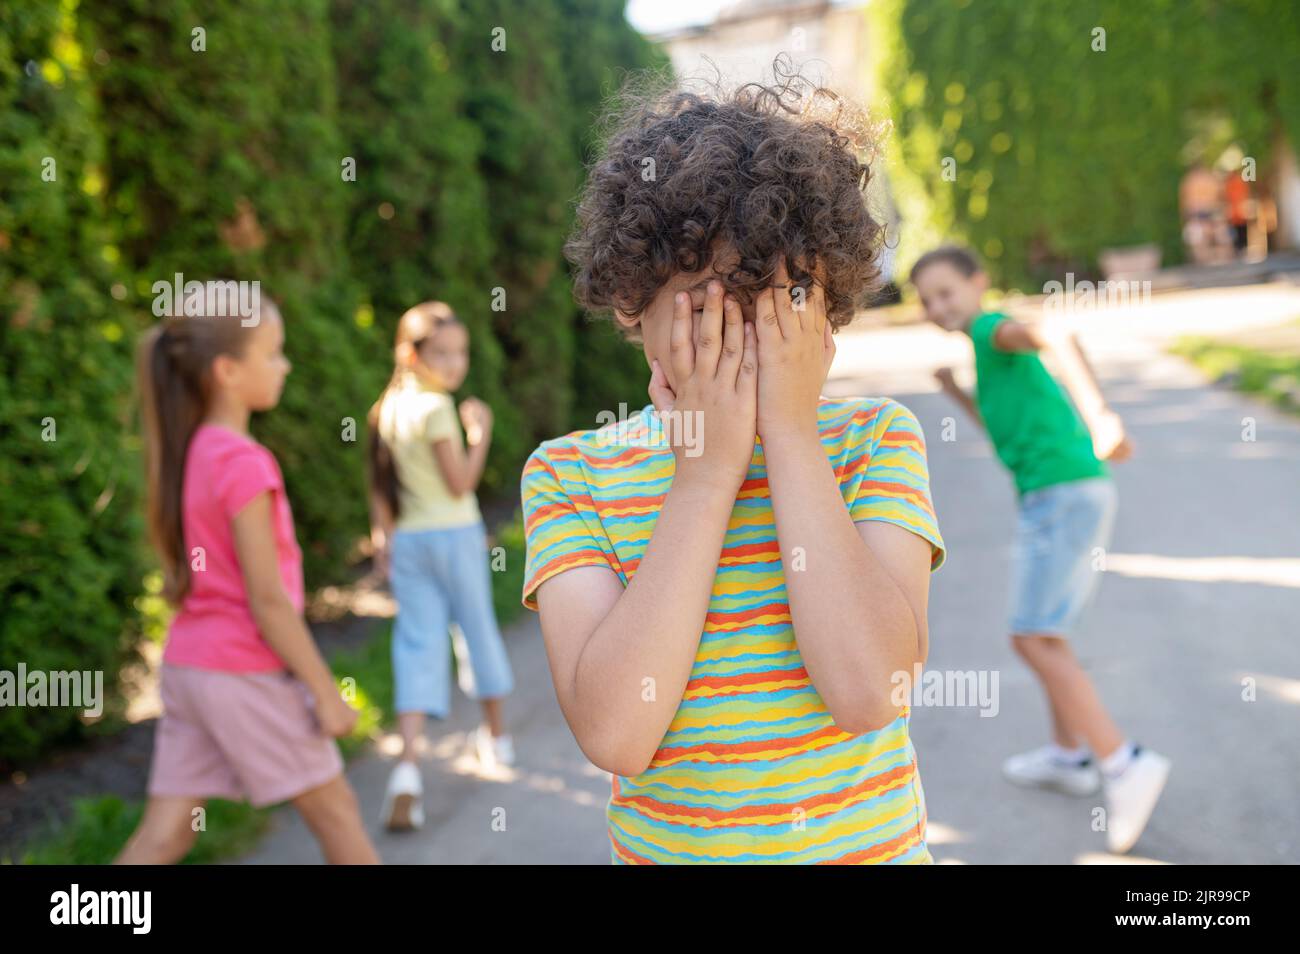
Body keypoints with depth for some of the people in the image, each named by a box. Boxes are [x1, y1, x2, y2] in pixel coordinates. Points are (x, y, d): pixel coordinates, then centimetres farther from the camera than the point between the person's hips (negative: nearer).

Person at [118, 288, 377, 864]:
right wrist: (326, 692, -13)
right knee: (336, 812, 10)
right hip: (246, 672, -8)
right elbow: (267, 599, -20)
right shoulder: (244, 464, -19)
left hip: (187, 665, 8)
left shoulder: (188, 452, 6)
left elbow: (180, 576, 12)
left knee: (164, 835, 10)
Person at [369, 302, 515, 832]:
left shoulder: (388, 407, 7)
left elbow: (380, 483, 12)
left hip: (406, 542, 5)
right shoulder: (436, 408, -14)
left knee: (418, 644, 0)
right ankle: (495, 736, 34)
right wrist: (480, 434, -5)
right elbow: (459, 484, -13)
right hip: (454, 534, -5)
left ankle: (408, 766, -15)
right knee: (477, 629, 14)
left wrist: (383, 535, 19)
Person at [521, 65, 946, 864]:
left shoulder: (875, 438, -10)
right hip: (663, 843, 0)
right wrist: (707, 465, -23)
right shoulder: (568, 474, -11)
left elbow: (869, 692, -24)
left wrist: (790, 432, -22)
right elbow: (612, 731, -24)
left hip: (872, 841, 0)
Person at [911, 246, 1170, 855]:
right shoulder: (991, 357, 22)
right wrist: (954, 389, 22)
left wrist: (1097, 410, -43)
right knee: (1044, 629, 21)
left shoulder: (993, 328, -5)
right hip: (1077, 491, 10)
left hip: (1062, 492, -10)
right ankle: (1069, 756, 31)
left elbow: (1053, 337, -28)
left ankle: (1124, 762, -11)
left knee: (1033, 637, -11)